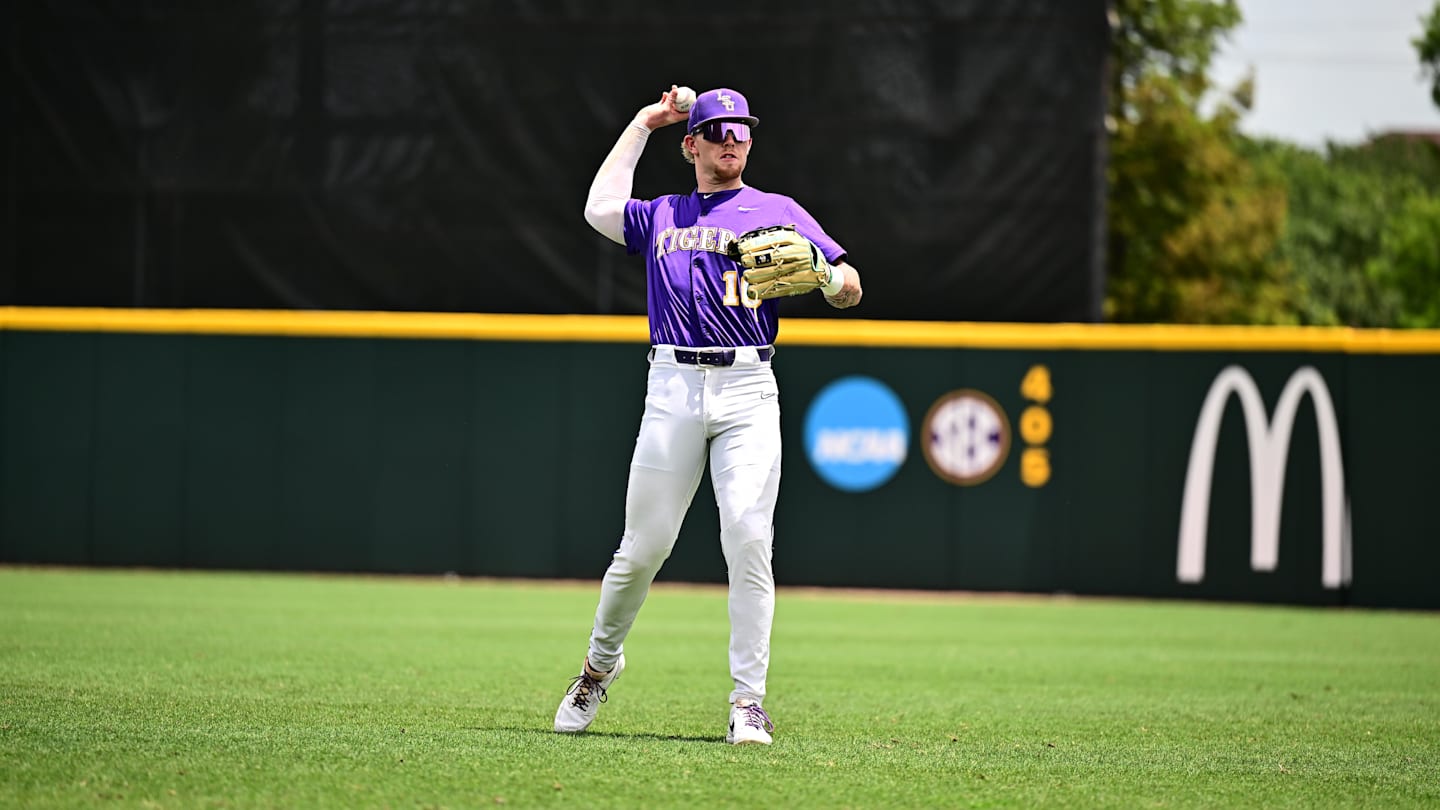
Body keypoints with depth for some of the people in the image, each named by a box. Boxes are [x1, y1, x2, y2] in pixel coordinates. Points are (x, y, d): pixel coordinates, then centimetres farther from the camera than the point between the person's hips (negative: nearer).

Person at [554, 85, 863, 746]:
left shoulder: (777, 212, 12)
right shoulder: (661, 216, 20)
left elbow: (851, 289, 6)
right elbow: (601, 210, 2)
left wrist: (823, 276, -19)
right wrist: (642, 125, 13)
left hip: (747, 391, -2)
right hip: (672, 387, 2)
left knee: (748, 537, -14)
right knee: (645, 544, 1)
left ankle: (748, 701, -11)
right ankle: (600, 661, 25)